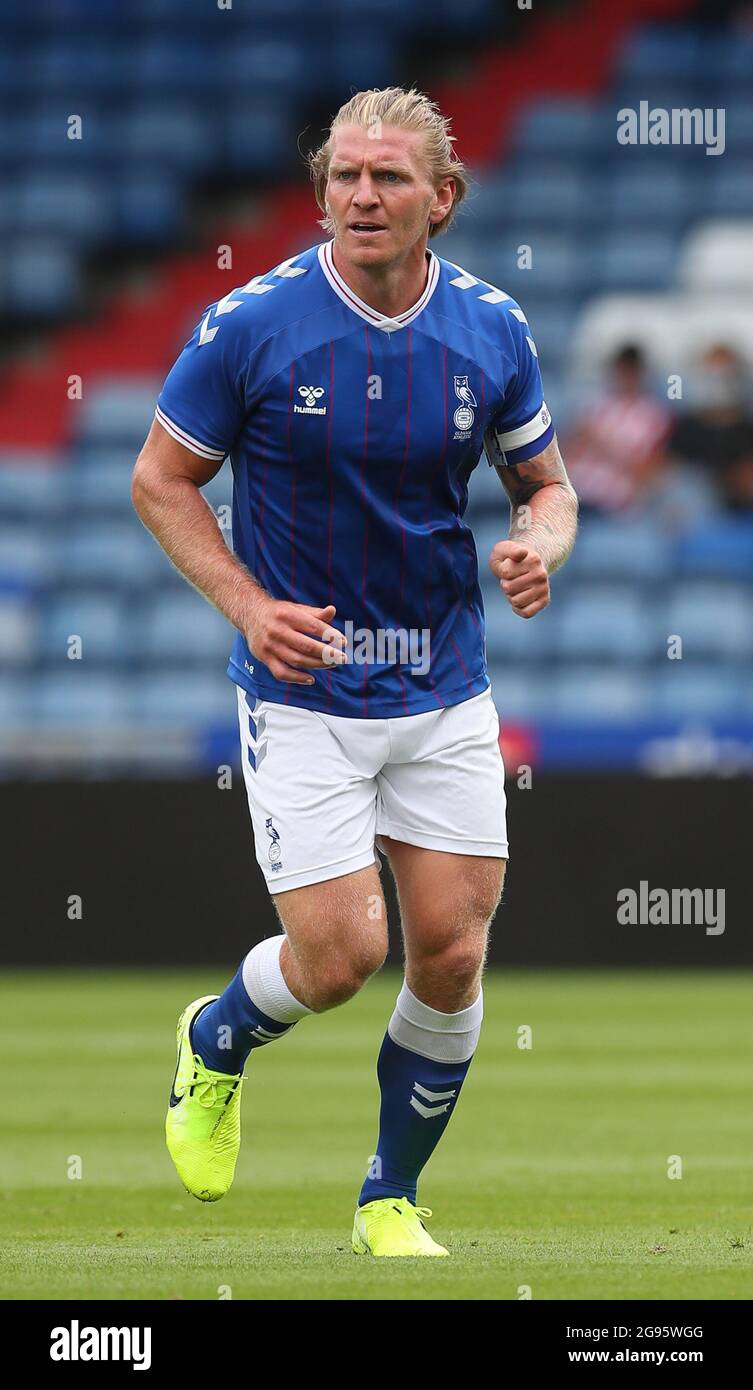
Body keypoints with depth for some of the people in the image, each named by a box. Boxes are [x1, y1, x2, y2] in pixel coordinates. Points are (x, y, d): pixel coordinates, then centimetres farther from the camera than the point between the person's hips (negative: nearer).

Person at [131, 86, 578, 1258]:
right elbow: (162, 479, -2)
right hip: (303, 688, -3)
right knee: (340, 954, -10)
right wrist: (249, 604, -14)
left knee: (451, 957, 1)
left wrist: (539, 546, -13)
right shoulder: (252, 325, -12)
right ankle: (216, 1043, 25)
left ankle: (393, 1201, 22)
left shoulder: (491, 331, -3)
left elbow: (546, 481, 11)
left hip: (446, 692, 3)